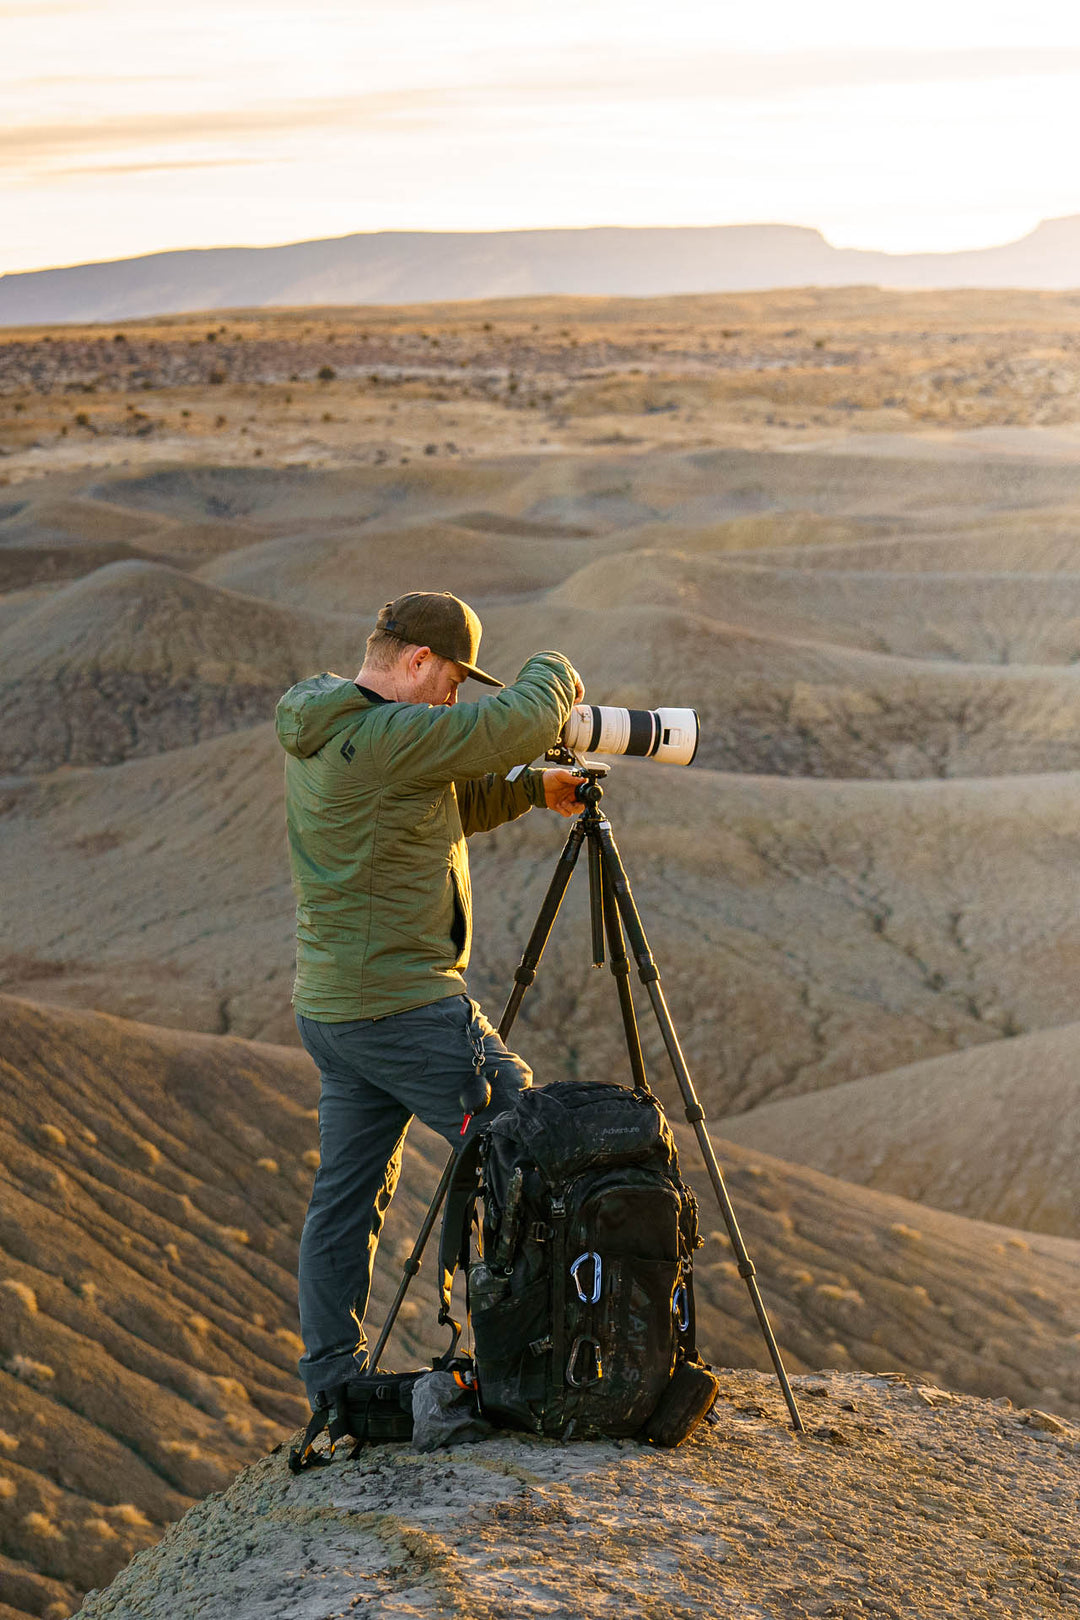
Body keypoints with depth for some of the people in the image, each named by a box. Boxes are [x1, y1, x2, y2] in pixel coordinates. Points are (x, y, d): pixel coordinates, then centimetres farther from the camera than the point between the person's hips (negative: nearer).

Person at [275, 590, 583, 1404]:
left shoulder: (318, 734, 11)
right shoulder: (390, 737, -21)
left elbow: (446, 805, 21)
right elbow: (521, 722, -19)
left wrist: (533, 787, 9)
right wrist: (554, 672, 2)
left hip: (331, 1006, 10)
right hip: (406, 1009, -10)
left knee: (350, 1193, 14)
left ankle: (333, 1384, 20)